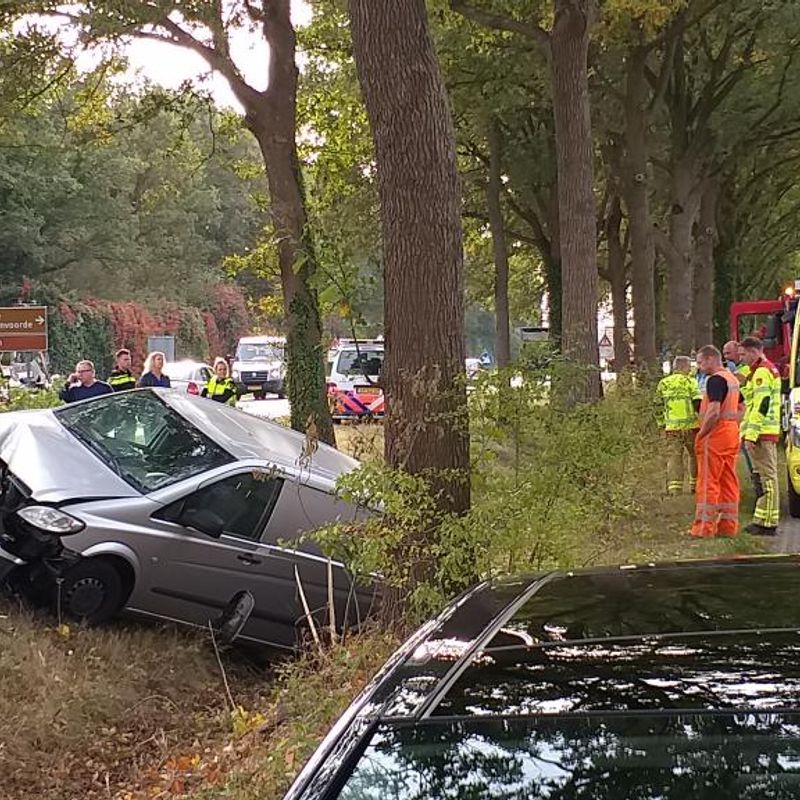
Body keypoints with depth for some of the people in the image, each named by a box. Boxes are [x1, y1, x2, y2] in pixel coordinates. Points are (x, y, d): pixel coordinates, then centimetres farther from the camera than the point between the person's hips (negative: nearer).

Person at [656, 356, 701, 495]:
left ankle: (674, 487, -8)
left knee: (674, 456, 2)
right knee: (695, 455, 13)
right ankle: (695, 485, 18)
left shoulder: (663, 383, 9)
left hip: (671, 427, 3)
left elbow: (658, 404, 12)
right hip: (690, 425, -3)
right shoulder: (689, 381, -4)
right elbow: (697, 402, -12)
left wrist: (662, 423, 20)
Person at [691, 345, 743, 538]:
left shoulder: (715, 379, -15)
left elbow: (714, 412, -24)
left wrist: (701, 434, -15)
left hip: (716, 435, -9)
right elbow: (740, 408, 24)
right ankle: (729, 525, 14)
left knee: (708, 482, -5)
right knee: (729, 481, 10)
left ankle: (705, 527, -4)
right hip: (732, 434, 10)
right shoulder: (732, 379, 17)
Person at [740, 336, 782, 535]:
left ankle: (767, 523, -6)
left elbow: (761, 405, -21)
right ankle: (764, 520, 17)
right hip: (769, 432, 11)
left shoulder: (761, 372, -14)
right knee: (766, 476, 12)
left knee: (766, 476, -8)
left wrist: (751, 434, -23)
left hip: (761, 433, -11)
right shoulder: (771, 369, 20)